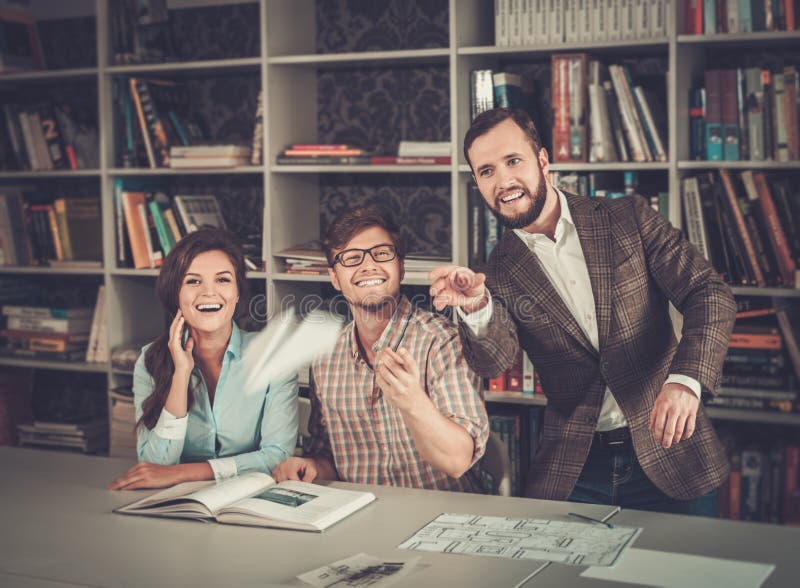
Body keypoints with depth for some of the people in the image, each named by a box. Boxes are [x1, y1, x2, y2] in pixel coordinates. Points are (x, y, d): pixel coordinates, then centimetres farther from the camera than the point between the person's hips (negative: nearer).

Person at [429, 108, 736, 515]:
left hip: (671, 452, 0)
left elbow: (710, 294, -6)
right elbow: (494, 361, -12)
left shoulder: (630, 218, 0)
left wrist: (685, 379, -23)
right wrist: (476, 309, -34)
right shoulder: (501, 272, 3)